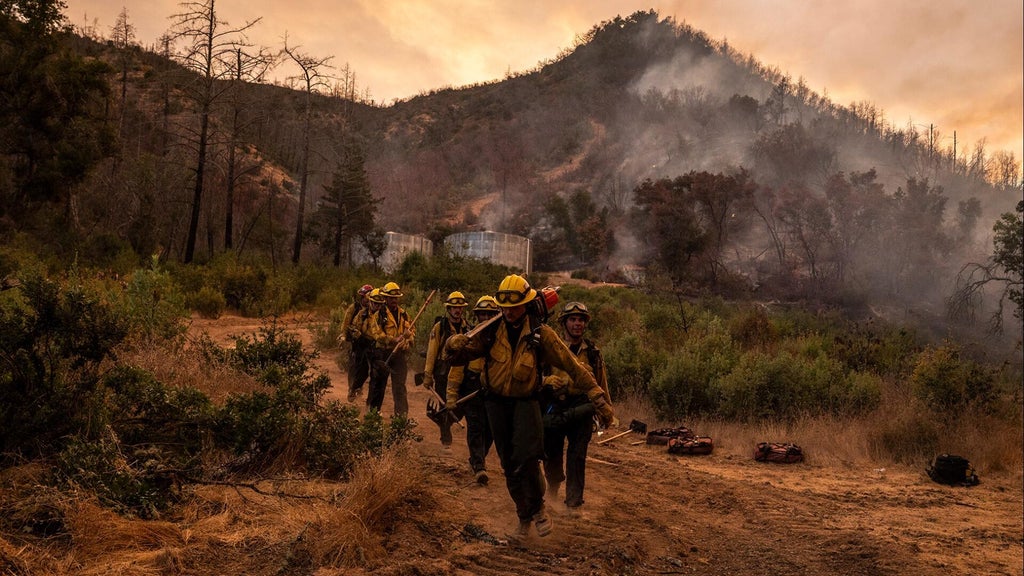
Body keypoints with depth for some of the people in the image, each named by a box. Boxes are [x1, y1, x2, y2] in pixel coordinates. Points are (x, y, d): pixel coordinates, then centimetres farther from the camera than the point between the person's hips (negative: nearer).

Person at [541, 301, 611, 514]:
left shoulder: (593, 352, 10)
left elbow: (601, 383, 18)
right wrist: (546, 381, -20)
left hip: (582, 410, 1)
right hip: (554, 408, -1)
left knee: (577, 457, -4)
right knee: (551, 454, 10)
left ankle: (574, 503, 3)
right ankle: (553, 483, 41)